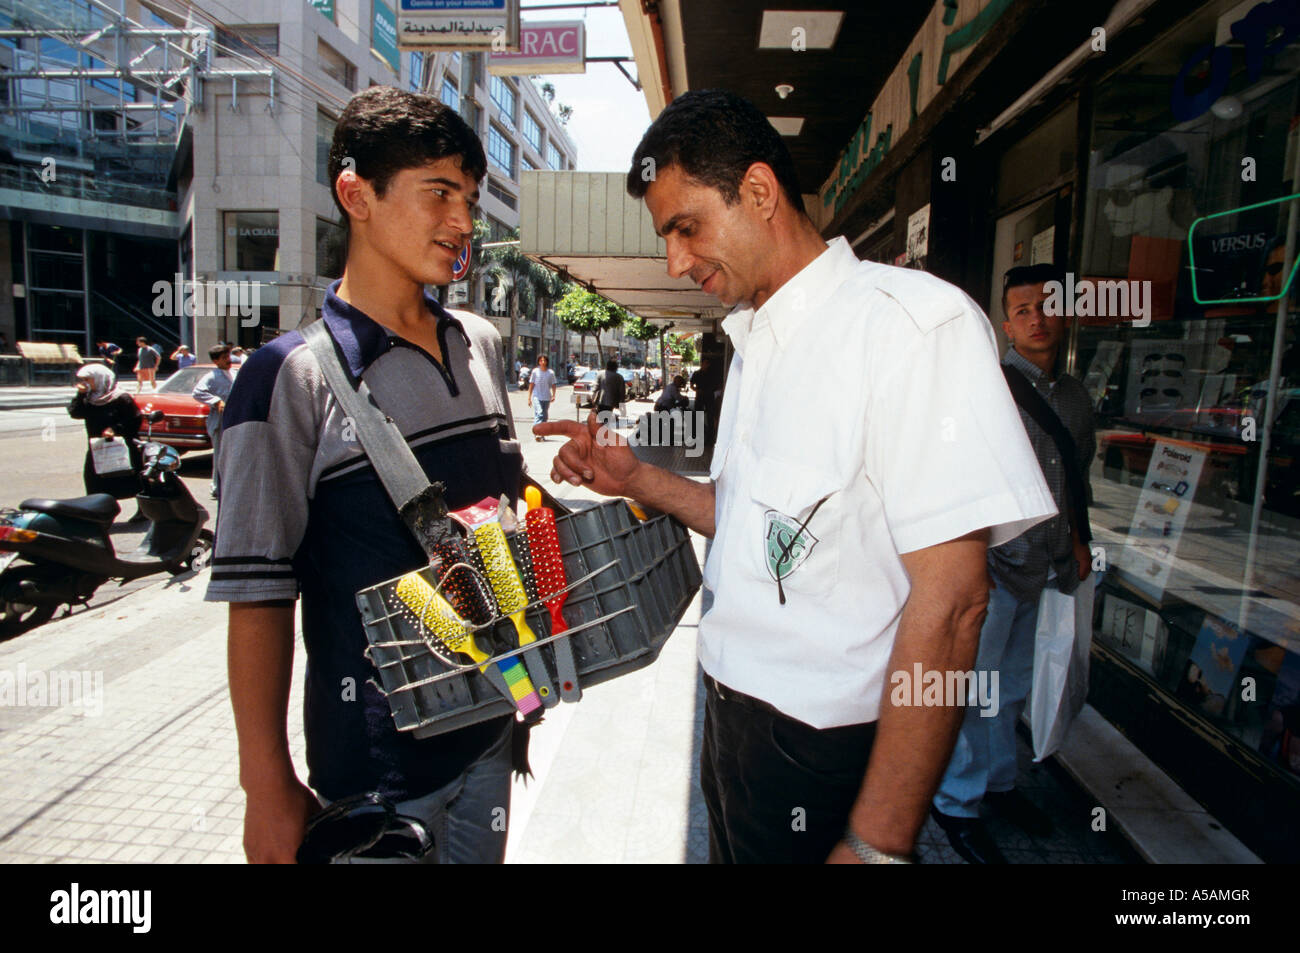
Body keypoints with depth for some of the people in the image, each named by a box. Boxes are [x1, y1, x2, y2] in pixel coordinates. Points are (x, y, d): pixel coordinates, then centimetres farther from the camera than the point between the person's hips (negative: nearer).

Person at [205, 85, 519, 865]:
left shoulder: (482, 345, 3)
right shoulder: (294, 376, -15)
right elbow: (258, 595, -14)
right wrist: (269, 785, -12)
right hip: (375, 762, -5)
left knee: (484, 853, 22)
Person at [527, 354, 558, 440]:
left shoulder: (551, 372, 3)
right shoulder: (535, 371, 1)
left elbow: (553, 385, 8)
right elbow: (531, 384, 5)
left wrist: (553, 395, -7)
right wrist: (529, 397, 3)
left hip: (546, 397, 3)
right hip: (536, 396, -3)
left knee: (544, 416, 8)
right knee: (539, 413, -20)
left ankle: (542, 435, 18)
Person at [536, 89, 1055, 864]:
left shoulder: (914, 320, -18)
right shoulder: (755, 344, 11)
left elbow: (950, 601, -23)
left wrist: (877, 844, -22)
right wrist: (634, 478, 2)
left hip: (827, 746, -8)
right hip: (729, 712, 8)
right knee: (733, 851, 24)